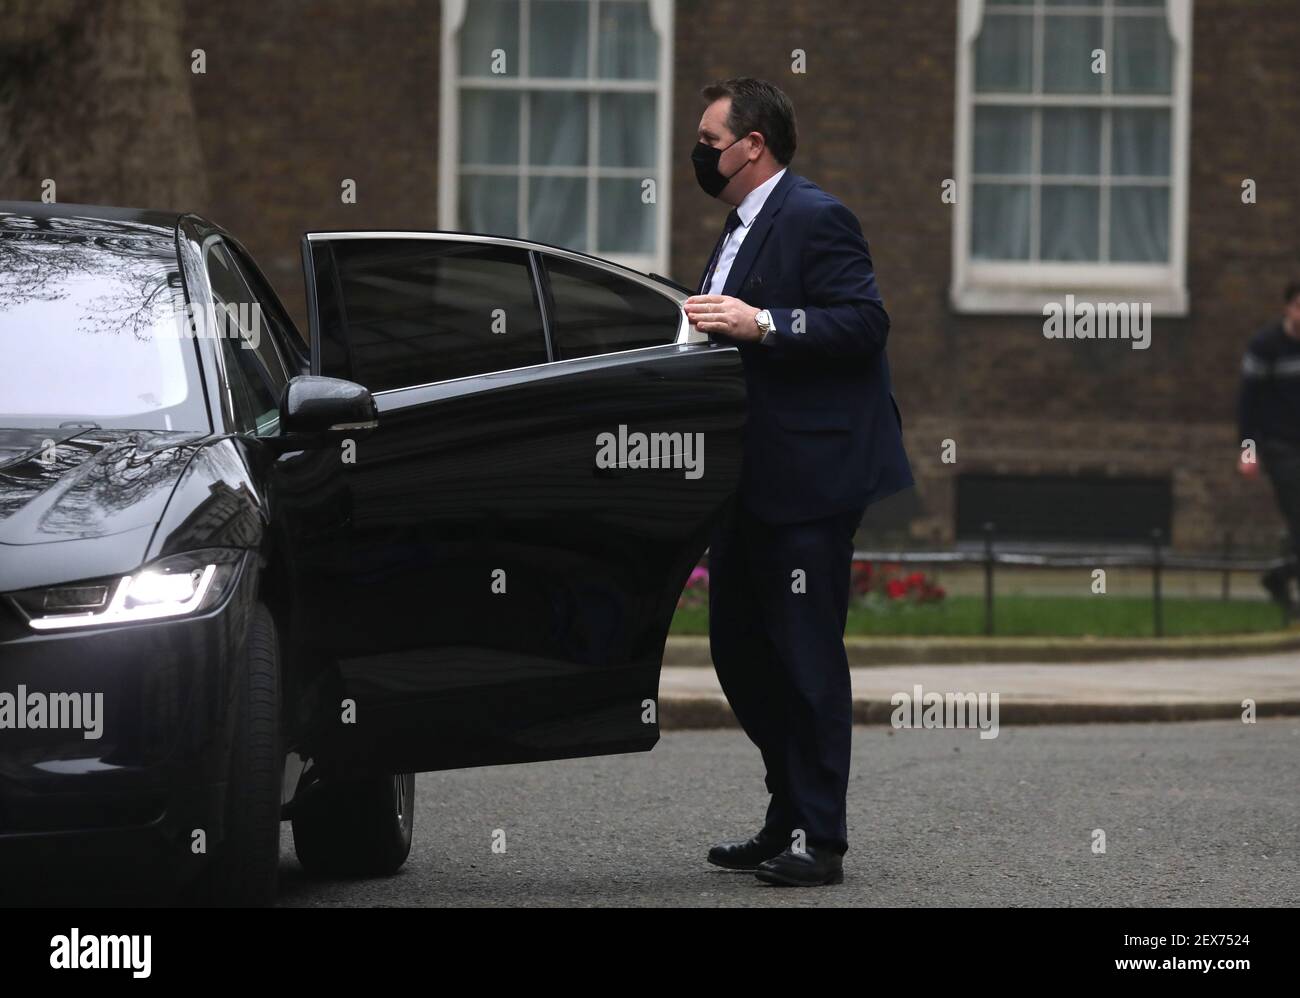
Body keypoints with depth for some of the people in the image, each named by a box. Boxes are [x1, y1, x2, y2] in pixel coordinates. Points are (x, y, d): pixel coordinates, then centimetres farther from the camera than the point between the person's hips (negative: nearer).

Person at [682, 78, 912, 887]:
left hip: (809, 477, -10)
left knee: (807, 653, -7)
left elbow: (865, 322, -21)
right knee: (738, 645, 12)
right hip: (751, 480, 10)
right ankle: (788, 818, 22)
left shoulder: (816, 219, -11)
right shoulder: (740, 230, 19)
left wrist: (761, 325, -27)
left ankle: (820, 841, -2)